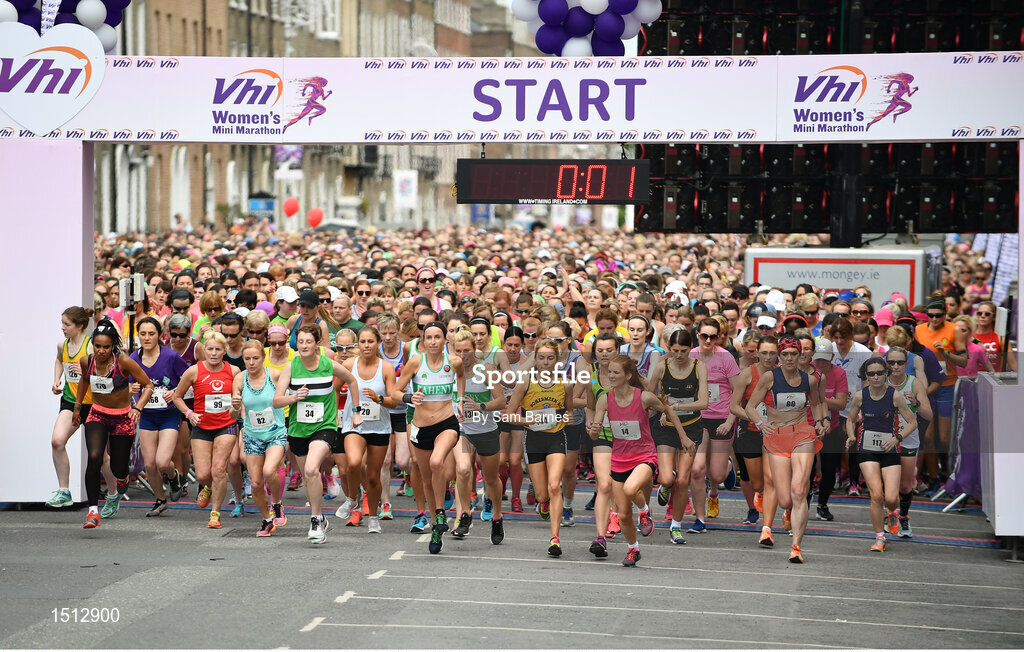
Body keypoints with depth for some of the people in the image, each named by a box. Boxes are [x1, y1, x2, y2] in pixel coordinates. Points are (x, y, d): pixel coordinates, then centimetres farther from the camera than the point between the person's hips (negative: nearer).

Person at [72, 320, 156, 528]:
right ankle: (93, 511, -22)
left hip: (122, 418, -2)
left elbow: (148, 385, -13)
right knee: (94, 458, -23)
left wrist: (137, 408, -27)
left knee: (118, 470, 4)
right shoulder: (87, 361, -9)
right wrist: (77, 406, 20)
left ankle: (121, 486, 45)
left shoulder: (123, 361, -20)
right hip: (97, 415, 2)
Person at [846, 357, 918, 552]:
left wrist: (897, 438, -15)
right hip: (867, 451, 1)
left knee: (891, 498, -9)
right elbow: (851, 420, 13)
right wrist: (851, 436, -6)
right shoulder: (860, 396, -3)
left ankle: (890, 513, 29)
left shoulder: (895, 396, -8)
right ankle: (879, 538, 1)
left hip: (890, 451, -1)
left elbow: (912, 422, -1)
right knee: (876, 495, -14)